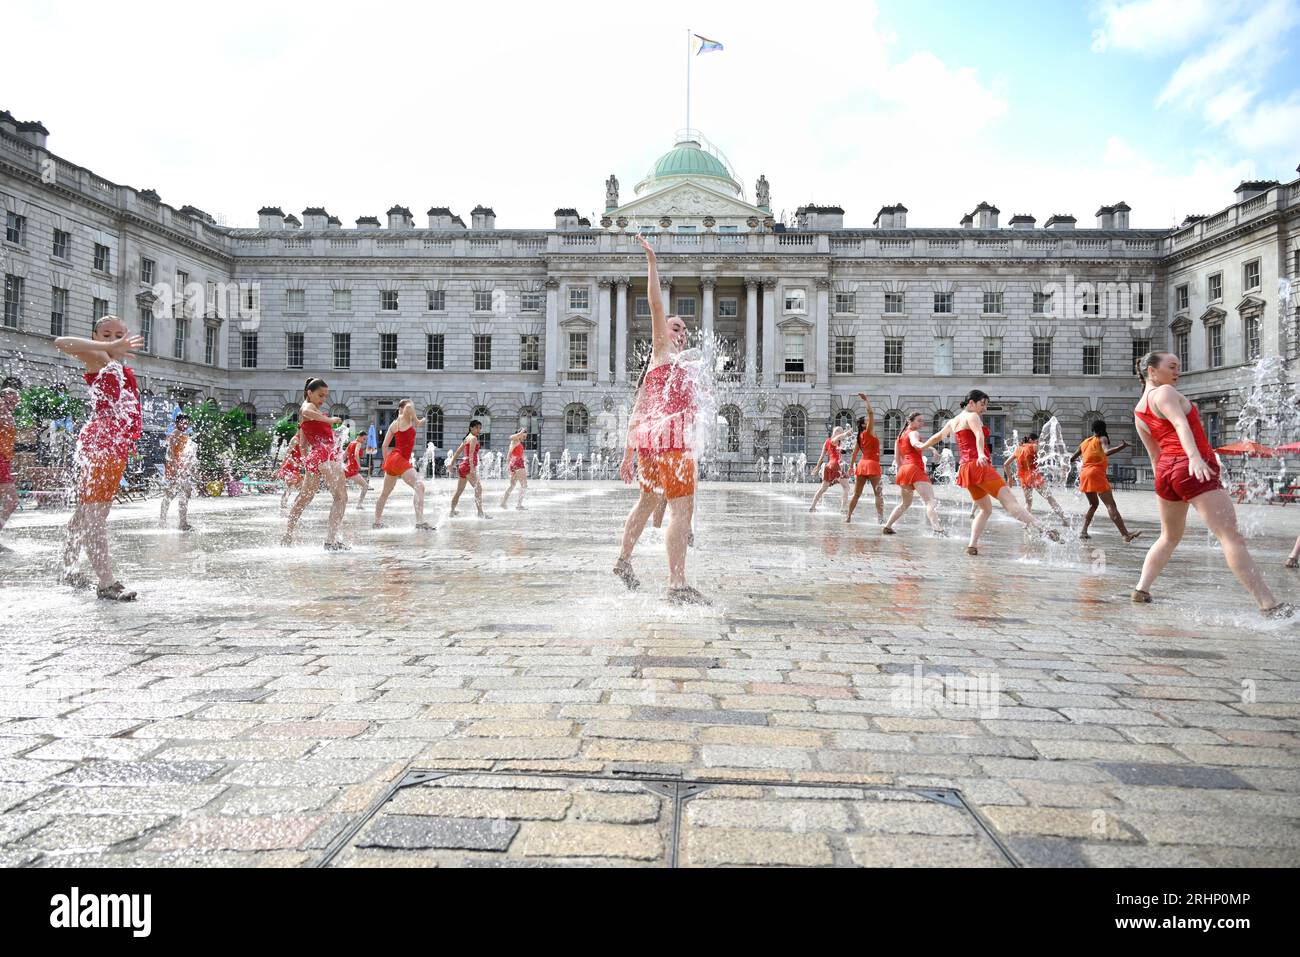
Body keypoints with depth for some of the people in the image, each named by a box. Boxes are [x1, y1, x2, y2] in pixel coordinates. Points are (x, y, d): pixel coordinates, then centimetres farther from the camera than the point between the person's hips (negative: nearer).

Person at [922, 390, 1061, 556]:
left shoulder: (953, 421, 21)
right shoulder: (972, 416, -2)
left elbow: (937, 437, 34)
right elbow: (979, 435, -21)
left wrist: (922, 446, 52)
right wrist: (981, 454, -39)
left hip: (965, 468, 8)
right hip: (978, 466, -8)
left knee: (985, 509, 16)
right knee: (1009, 500, -22)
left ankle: (972, 545, 4)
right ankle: (1042, 530, -34)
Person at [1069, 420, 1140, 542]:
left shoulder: (1085, 442, 19)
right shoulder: (1102, 439, 3)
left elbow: (1072, 459, 25)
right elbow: (1106, 452, -19)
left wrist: (1076, 461, 46)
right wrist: (1122, 447, -18)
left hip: (1084, 473, 7)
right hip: (1096, 473, -7)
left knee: (1093, 504, 23)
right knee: (1111, 505, -14)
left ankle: (1083, 531, 15)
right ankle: (1126, 534, -22)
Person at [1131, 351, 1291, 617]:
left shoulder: (1138, 413, 18)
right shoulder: (1165, 392, -4)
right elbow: (1181, 424, -21)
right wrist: (1194, 456, -34)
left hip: (1165, 470, 8)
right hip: (1193, 469, -8)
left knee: (1170, 536, 22)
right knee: (1231, 536, -13)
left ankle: (1141, 590, 18)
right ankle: (1270, 605, -18)